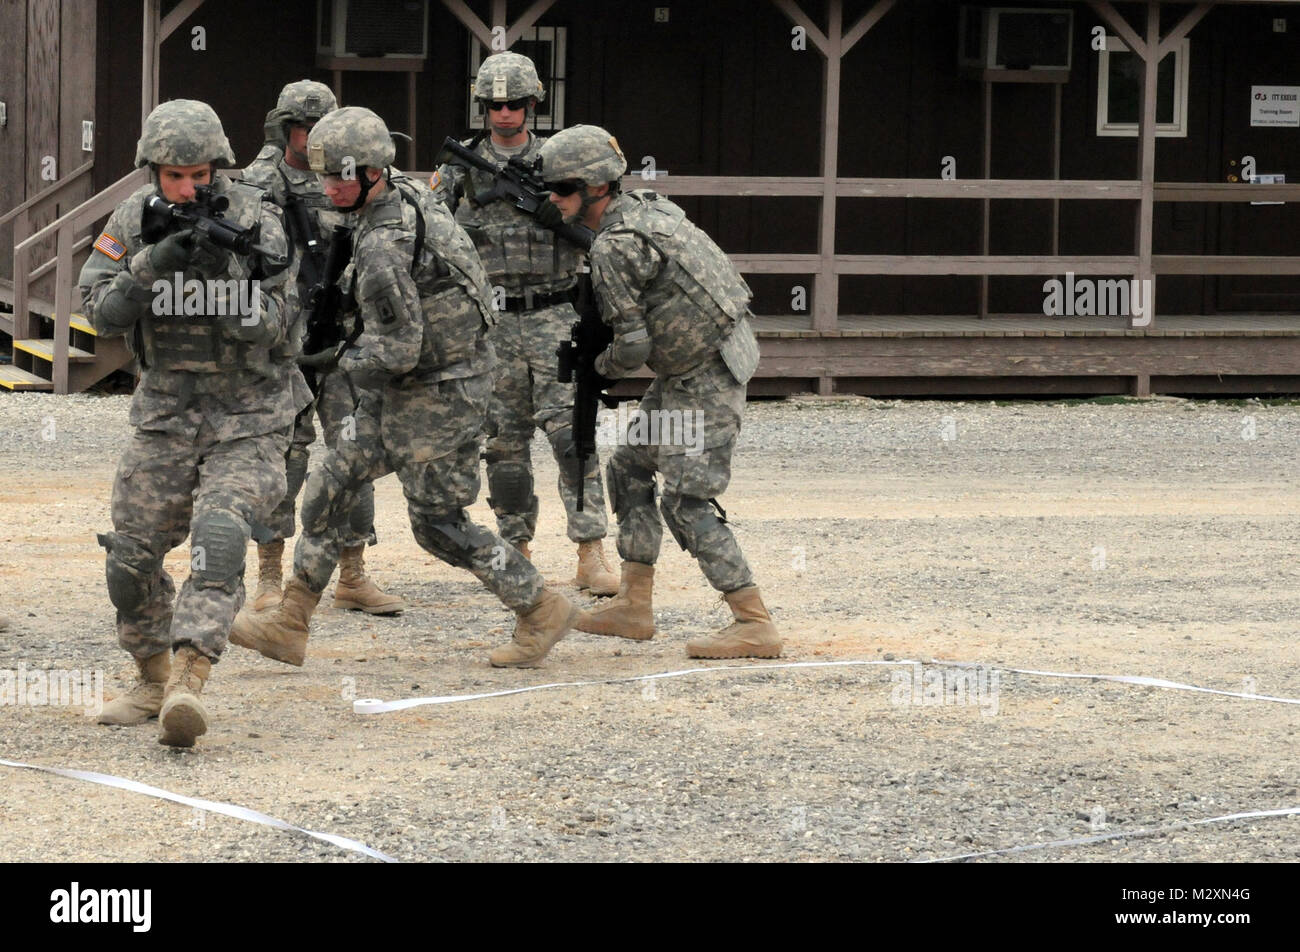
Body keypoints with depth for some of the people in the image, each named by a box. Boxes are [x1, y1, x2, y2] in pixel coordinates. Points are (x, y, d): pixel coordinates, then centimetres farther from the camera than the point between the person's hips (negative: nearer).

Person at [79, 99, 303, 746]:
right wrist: (150, 265, -27)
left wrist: (233, 273, -32)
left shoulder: (254, 218, -12)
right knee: (130, 558, 3)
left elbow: (266, 329, -14)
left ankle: (188, 684, -36)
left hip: (248, 418, -4)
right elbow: (102, 315, -10)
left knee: (218, 537, -27)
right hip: (166, 414, 4)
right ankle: (155, 681, 26)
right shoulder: (135, 219, -3)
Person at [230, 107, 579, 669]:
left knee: (439, 526, 1)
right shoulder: (410, 194, 2)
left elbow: (397, 351, -28)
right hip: (401, 392, 10)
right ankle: (289, 626, 13)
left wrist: (353, 362, -8)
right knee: (332, 486, 9)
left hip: (435, 398, -10)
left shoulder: (383, 247, -27)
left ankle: (543, 612, 14)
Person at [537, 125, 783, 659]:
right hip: (681, 374, 10)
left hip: (705, 379, -10)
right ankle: (633, 606, 19)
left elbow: (632, 345, -21)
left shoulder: (615, 246, -21)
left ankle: (756, 626, -13)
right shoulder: (645, 205, 7)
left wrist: (603, 369, 0)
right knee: (629, 469, 15)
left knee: (687, 502, -11)